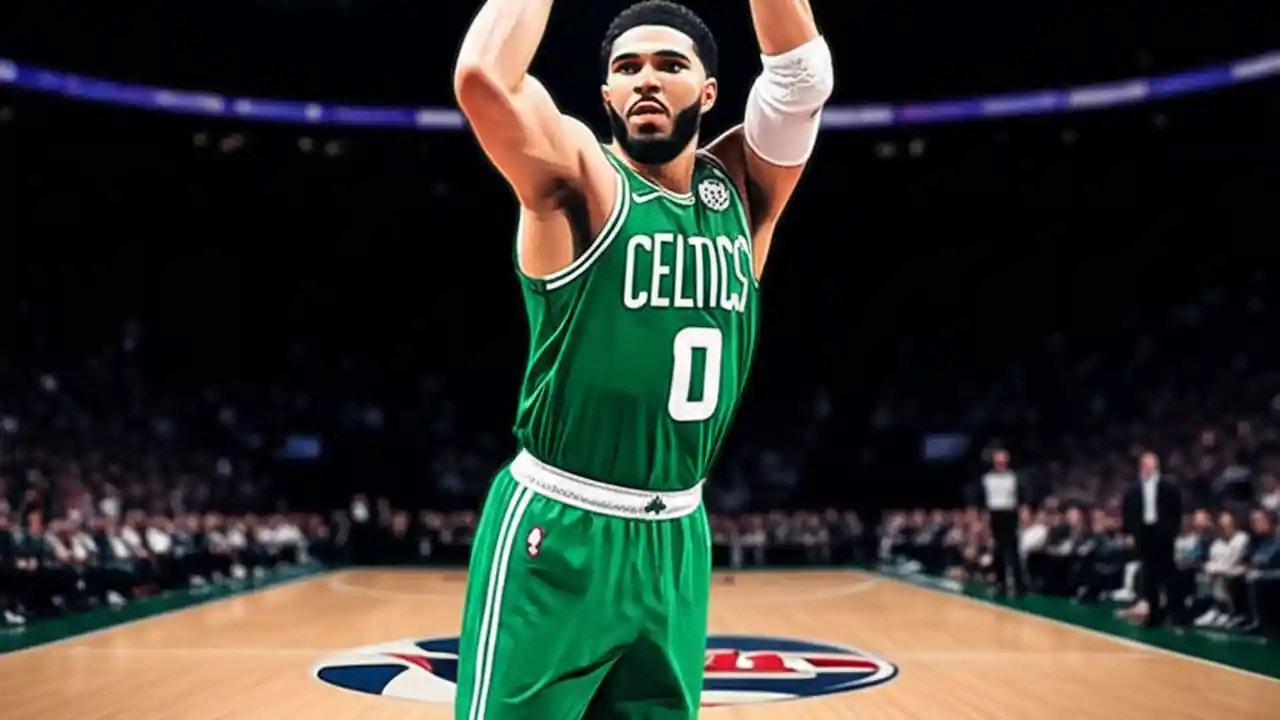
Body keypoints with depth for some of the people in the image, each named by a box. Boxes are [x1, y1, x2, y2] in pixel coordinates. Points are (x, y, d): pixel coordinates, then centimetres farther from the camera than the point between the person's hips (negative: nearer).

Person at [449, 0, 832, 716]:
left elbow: (804, 74, -9)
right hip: (558, 532, -5)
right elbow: (483, 78, -26)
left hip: (677, 537, 5)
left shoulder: (740, 191, 6)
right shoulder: (576, 178, -8)